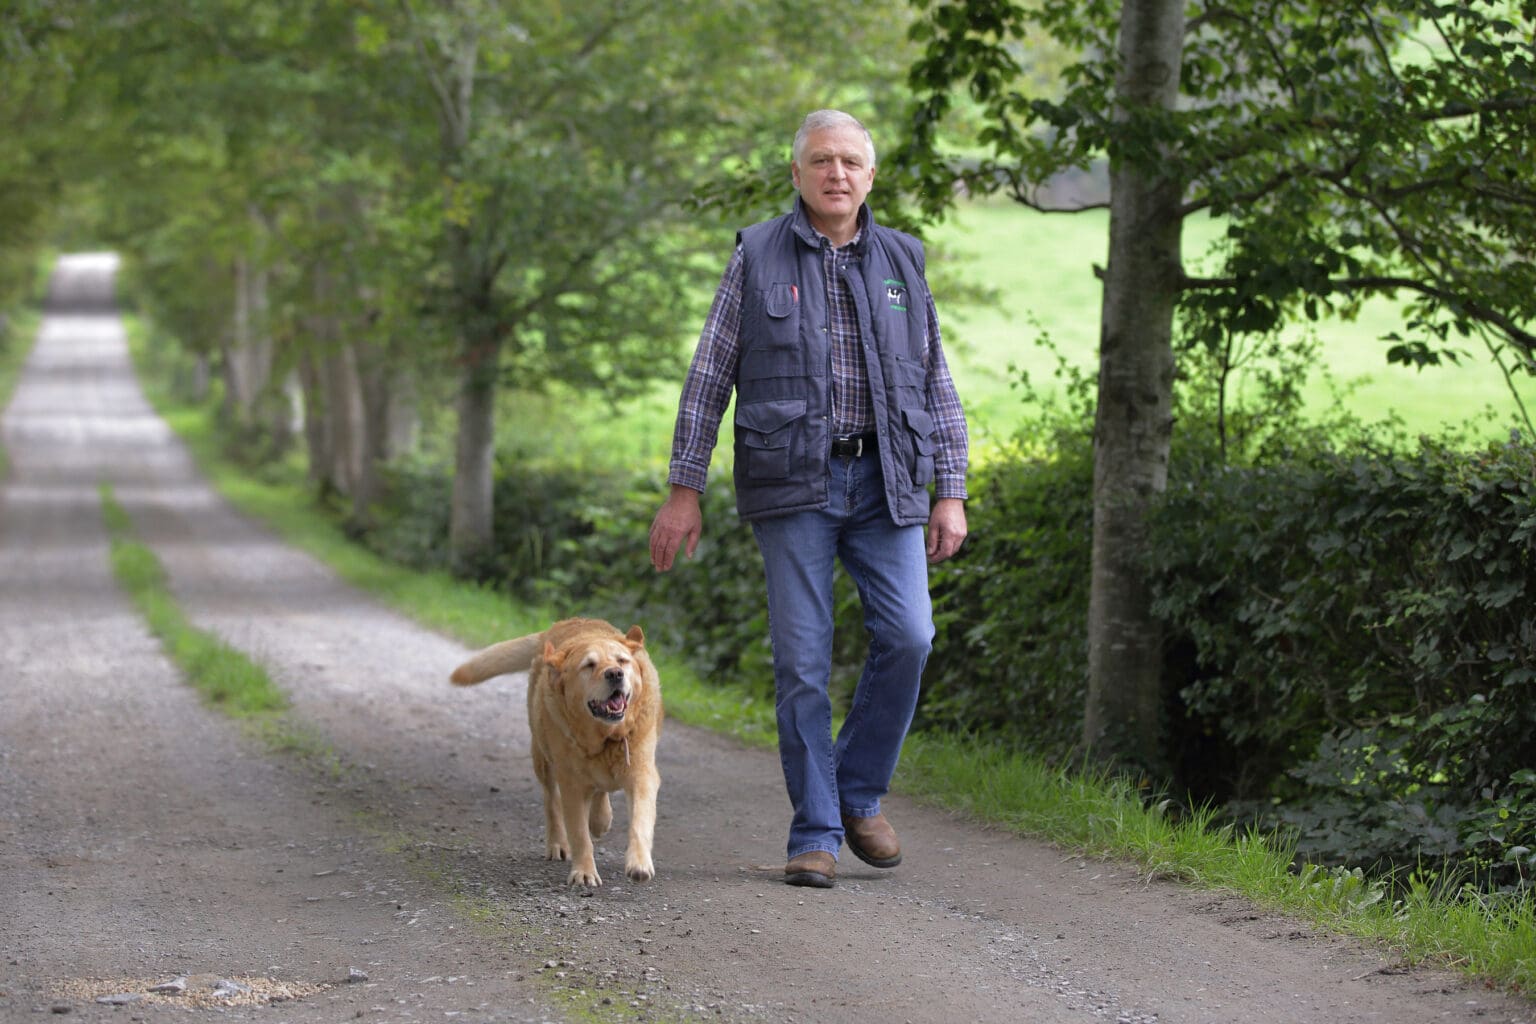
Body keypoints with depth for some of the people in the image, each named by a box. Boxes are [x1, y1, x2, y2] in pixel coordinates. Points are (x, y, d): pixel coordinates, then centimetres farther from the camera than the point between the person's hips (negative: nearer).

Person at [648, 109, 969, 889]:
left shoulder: (899, 262, 11)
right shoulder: (757, 258, 4)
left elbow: (938, 386, 12)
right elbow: (709, 377, 3)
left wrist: (952, 494, 4)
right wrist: (683, 490, -2)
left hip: (885, 481, 2)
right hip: (792, 485, -2)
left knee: (906, 635, -12)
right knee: (803, 658, -4)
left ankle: (859, 792, 9)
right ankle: (815, 836, 4)